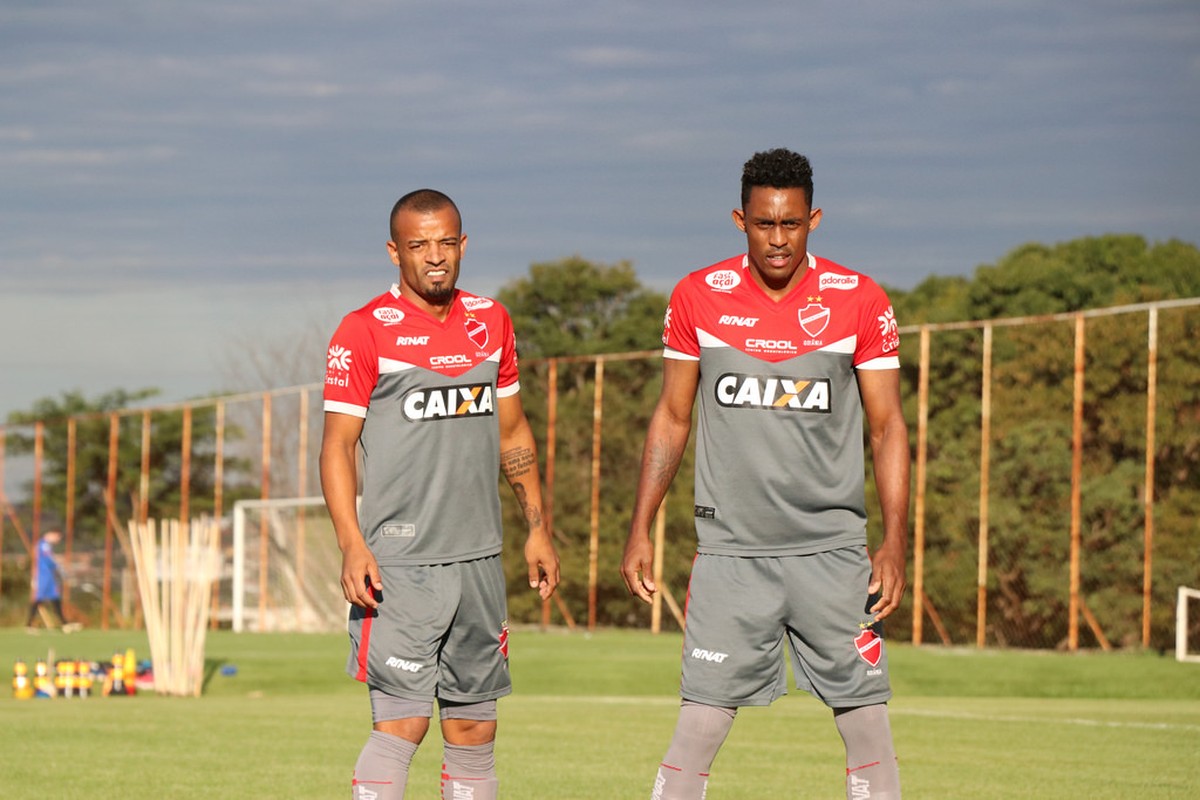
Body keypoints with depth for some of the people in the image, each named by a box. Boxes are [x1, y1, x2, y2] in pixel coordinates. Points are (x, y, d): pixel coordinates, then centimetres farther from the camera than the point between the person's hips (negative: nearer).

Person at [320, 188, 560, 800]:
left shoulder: (491, 322, 11)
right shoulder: (365, 332, -6)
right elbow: (336, 447, -6)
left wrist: (537, 527, 16)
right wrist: (352, 545, -17)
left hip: (478, 559, 6)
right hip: (398, 561, -5)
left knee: (474, 728, 8)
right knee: (402, 723, -12)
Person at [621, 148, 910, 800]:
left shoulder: (859, 301, -1)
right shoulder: (698, 298, 2)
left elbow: (887, 427, 2)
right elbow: (672, 418, 10)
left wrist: (895, 543, -5)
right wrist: (640, 531, 6)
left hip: (833, 549, 0)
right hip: (729, 549, 0)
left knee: (866, 719, 0)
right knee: (699, 726, -4)